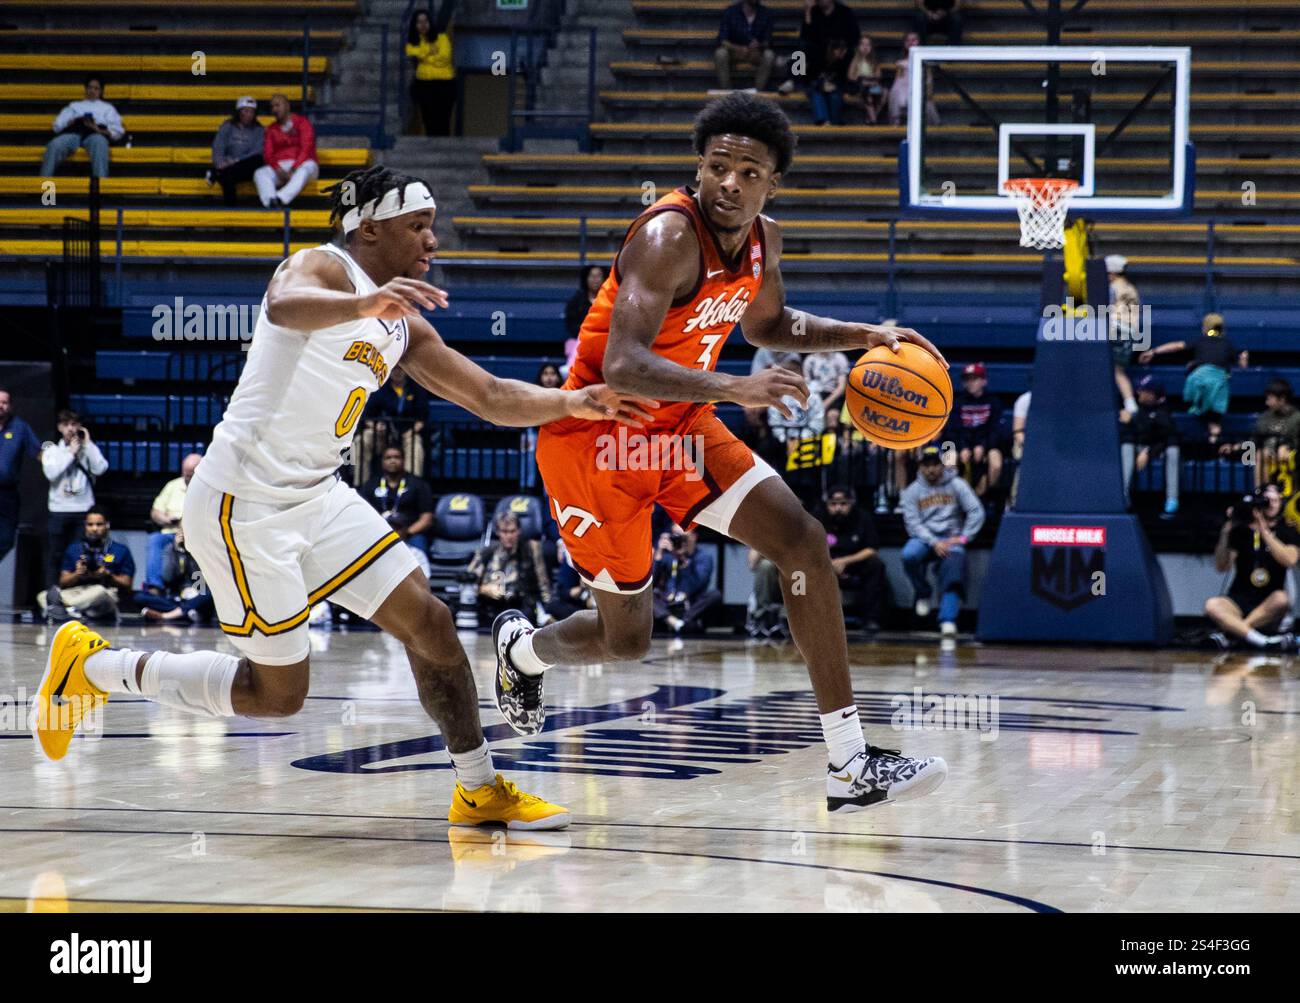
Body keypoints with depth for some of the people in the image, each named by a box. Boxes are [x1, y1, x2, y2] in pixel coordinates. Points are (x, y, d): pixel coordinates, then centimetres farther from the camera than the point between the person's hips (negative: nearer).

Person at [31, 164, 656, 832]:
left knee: (428, 622, 1)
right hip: (244, 504, -9)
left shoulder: (403, 326, 13)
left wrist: (576, 403, 0)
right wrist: (365, 304, -59)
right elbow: (286, 305, -39)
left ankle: (479, 790, 13)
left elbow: (491, 398, 15)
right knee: (277, 693, -2)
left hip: (316, 496, 9)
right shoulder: (324, 268, -13)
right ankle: (97, 667, 12)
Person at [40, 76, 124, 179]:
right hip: (73, 133, 2)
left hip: (95, 134, -2)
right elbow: (57, 125, 22)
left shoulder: (107, 108, 33)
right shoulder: (75, 106, 36)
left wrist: (99, 130, -5)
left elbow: (117, 131, 16)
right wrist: (71, 123, -1)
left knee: (99, 143, -42)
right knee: (54, 145, -34)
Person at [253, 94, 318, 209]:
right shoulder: (271, 129, 17)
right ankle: (270, 201, -53)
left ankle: (281, 199, -63)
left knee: (303, 171, -40)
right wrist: (279, 170, -15)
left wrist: (293, 170, -20)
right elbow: (268, 155, 6)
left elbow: (306, 150, -8)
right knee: (259, 173, -25)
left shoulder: (302, 122, 3)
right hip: (279, 166, 4)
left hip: (301, 164, -4)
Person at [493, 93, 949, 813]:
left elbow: (765, 324, 21)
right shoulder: (669, 235, -28)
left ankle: (849, 765, -9)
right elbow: (623, 366, -39)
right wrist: (733, 389, -50)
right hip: (595, 437, -7)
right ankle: (521, 649, 41)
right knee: (626, 638, 3)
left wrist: (864, 337, 7)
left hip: (681, 427, 7)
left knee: (803, 543, -10)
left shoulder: (763, 238, -2)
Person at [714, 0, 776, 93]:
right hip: (734, 52, -1)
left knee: (769, 55, -30)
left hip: (756, 54, 1)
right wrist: (738, 48, -35)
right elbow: (722, 40, -15)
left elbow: (768, 41, -6)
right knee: (720, 53, -32)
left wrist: (759, 45, -31)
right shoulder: (730, 12, -10)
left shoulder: (765, 13, -7)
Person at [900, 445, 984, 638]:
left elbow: (976, 512, 0)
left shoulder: (956, 485, 5)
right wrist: (934, 543, -17)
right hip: (923, 538, 1)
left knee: (953, 564, -32)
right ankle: (923, 594, -2)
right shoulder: (913, 490, 6)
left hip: (951, 538, -1)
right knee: (909, 555, -32)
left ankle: (948, 620, -37)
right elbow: (912, 523, -3)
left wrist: (963, 537, -11)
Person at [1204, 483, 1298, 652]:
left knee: (1281, 599, -36)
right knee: (1212, 605, -31)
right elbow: (1221, 567, 3)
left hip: (1268, 606, -1)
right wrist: (1225, 533, -9)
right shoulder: (1241, 531, 10)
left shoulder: (1287, 532, 8)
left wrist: (1264, 531, -15)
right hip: (1239, 601, 1)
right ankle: (1262, 641, -41)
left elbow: (1289, 560, -13)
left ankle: (1230, 634, -29)